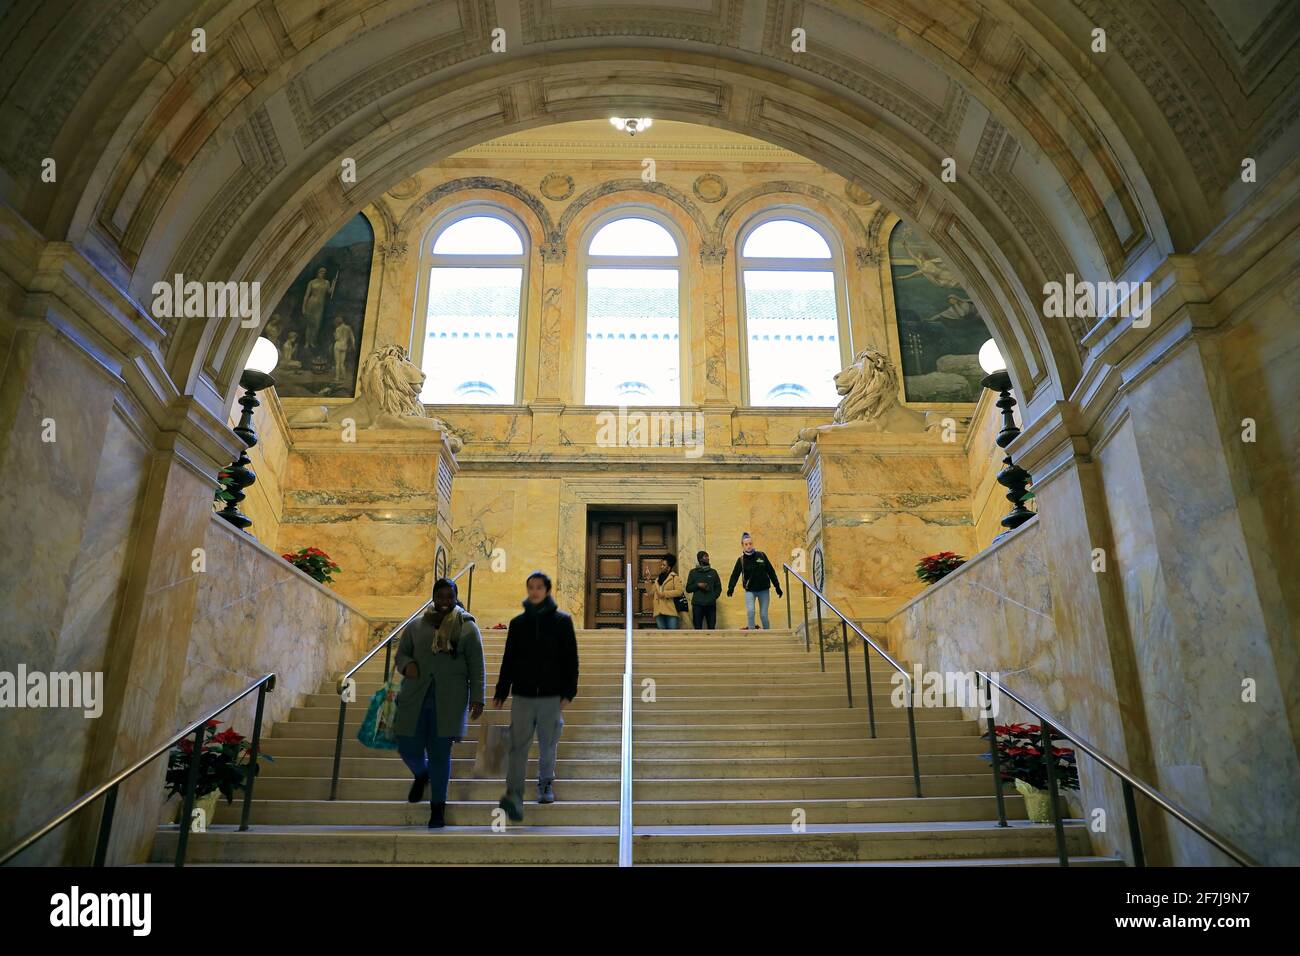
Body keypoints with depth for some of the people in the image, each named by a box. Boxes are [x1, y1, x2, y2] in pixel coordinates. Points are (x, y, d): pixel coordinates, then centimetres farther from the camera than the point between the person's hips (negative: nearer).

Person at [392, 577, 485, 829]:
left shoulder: (467, 628, 3)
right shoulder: (416, 626, 10)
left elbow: (476, 666, 2)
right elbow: (401, 653, 16)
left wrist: (477, 697, -4)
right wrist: (406, 665, -8)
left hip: (449, 699, -2)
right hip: (416, 697, 3)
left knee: (440, 752, 0)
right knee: (408, 747, 3)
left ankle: (438, 807, 16)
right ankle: (422, 774, 39)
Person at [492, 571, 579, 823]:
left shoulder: (562, 621, 0)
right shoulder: (518, 623, 6)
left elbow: (570, 659, -1)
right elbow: (508, 660, 10)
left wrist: (568, 693, -7)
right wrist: (500, 693, 6)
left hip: (551, 696, -1)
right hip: (522, 696, 1)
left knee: (548, 745, 10)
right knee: (518, 746, -7)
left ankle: (546, 783, 32)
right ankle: (514, 797, -9)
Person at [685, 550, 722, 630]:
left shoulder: (713, 572, 11)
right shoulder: (693, 572, 8)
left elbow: (718, 588, 12)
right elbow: (688, 589, 7)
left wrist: (713, 597, -5)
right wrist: (697, 585, -10)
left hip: (711, 605, 1)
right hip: (697, 605, -1)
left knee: (711, 628, 0)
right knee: (697, 628, -1)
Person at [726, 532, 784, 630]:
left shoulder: (761, 555, -1)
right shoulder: (741, 560, -2)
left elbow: (771, 571, 3)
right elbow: (735, 575, -9)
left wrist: (777, 586, 2)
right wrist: (731, 587, -25)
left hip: (763, 590, 1)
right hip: (750, 590, 0)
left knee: (763, 615, 3)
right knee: (750, 611, -20)